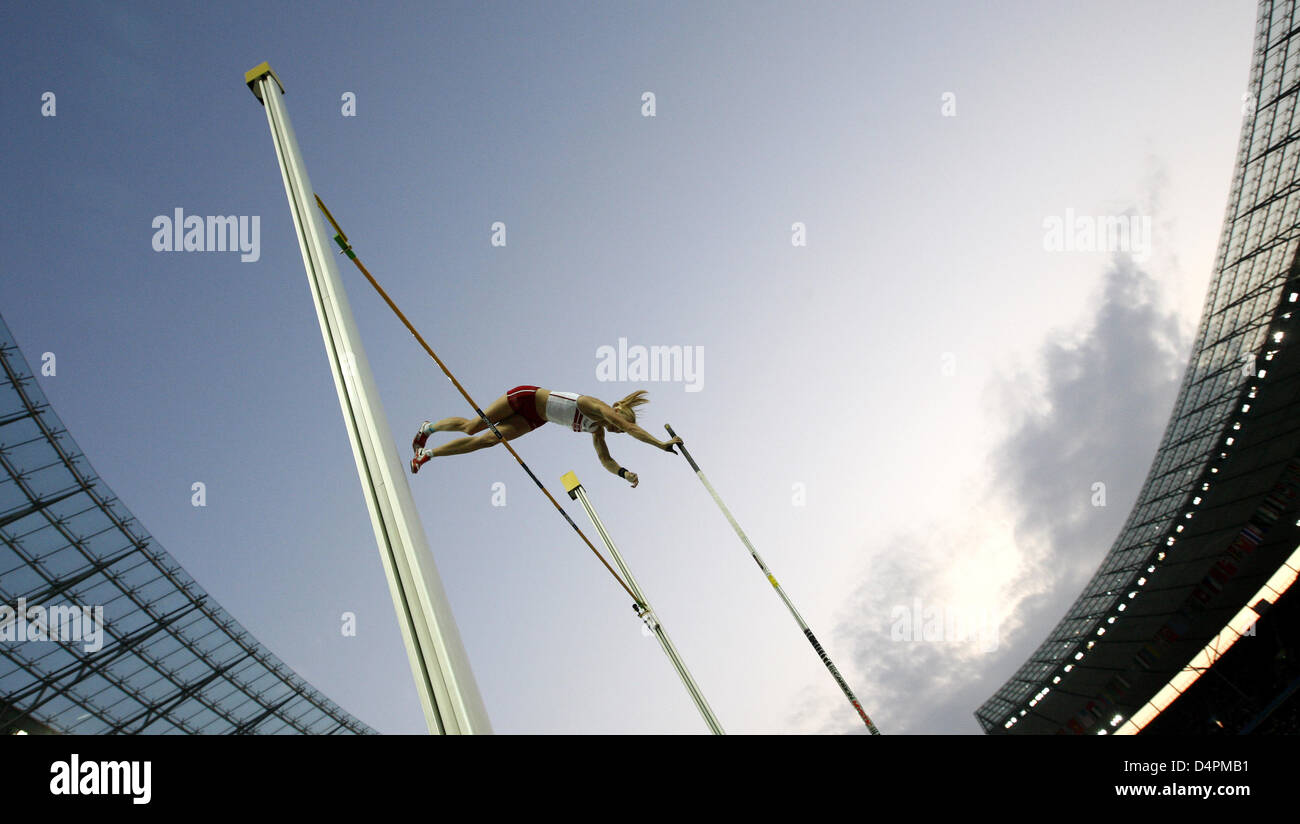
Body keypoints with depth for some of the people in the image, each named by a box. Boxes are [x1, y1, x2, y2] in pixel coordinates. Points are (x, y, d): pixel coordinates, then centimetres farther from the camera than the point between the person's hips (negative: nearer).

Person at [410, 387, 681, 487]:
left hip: (533, 419, 7)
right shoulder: (599, 407, -24)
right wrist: (662, 444, -33)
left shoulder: (597, 430, -2)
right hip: (525, 397, -7)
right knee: (472, 427, 0)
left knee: (487, 440, 2)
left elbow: (606, 460, 2)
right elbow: (632, 428, -34)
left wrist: (623, 472, -17)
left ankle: (428, 454, 15)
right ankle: (429, 427, 27)